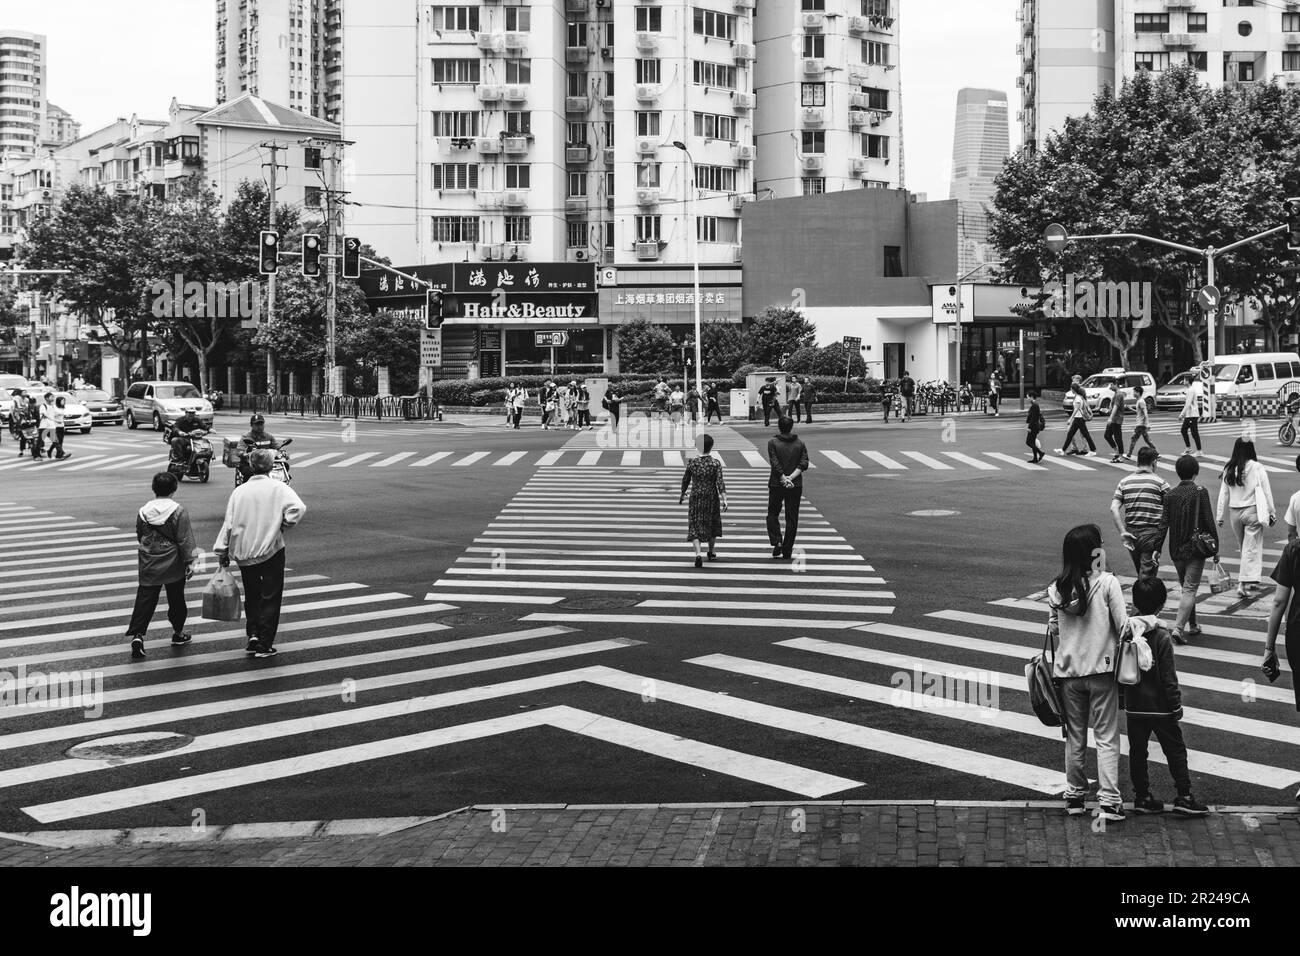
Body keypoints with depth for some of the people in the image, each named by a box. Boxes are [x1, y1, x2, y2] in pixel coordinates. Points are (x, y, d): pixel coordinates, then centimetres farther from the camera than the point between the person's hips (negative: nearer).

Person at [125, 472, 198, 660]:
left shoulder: (142, 512, -1)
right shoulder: (179, 512, -13)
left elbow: (139, 537, 12)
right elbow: (185, 541, -12)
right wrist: (190, 562, -5)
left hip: (148, 567, 2)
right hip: (173, 567, -2)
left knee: (145, 600, 4)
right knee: (176, 600, 14)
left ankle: (137, 634, -11)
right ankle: (178, 634, 26)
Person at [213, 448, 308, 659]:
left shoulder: (239, 491, 1)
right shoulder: (278, 488, -7)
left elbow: (228, 523, 1)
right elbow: (298, 508, -23)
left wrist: (222, 551, 8)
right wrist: (282, 527, -7)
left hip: (243, 552, 3)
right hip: (271, 550, -3)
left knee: (251, 595, 21)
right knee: (270, 598, 6)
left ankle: (252, 634, 9)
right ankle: (264, 645, 5)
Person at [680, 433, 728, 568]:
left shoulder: (692, 463, -5)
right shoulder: (716, 463, -8)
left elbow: (685, 481, 5)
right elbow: (720, 482, -16)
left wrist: (682, 495, 20)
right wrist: (724, 499, -17)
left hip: (696, 498, 0)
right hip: (712, 498, 0)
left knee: (695, 527, 2)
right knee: (712, 524, 21)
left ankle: (698, 554, -19)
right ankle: (711, 552, 36)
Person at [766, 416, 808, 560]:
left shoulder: (773, 442, -4)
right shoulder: (800, 444, 4)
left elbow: (775, 463, -13)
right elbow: (804, 464, -6)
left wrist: (784, 478, -13)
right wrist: (791, 478, -11)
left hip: (776, 484, -2)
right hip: (796, 486, 2)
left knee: (772, 514, 14)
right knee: (792, 518, 8)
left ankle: (777, 542, -4)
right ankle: (787, 551, 9)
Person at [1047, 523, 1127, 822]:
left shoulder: (1056, 589, -1)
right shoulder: (1107, 583, -11)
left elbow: (1053, 630, 6)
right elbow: (1123, 627, -10)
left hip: (1068, 670, 3)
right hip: (1101, 669, -3)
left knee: (1074, 738, 15)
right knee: (1107, 737, 4)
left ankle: (1074, 796, 22)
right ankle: (1108, 801, 1)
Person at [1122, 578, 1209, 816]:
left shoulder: (1126, 632, -2)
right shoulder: (1161, 636, -16)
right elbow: (1169, 677, -14)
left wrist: (1122, 695, 19)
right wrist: (1176, 705, -4)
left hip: (1133, 706, 5)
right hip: (1160, 706, -5)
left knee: (1137, 751, 12)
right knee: (1175, 751, 6)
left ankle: (1141, 796, 17)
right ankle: (1184, 797, 7)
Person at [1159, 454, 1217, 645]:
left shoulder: (1170, 494, 1)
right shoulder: (1201, 493, -8)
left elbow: (1163, 524, -1)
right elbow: (1209, 522, -8)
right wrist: (1215, 547, -1)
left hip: (1176, 549, 4)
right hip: (1196, 548, -4)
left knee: (1186, 587, 20)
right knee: (1190, 589, -4)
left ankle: (1192, 625, 30)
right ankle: (1178, 628, -17)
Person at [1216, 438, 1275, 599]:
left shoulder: (1229, 469, -1)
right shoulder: (1257, 468, -11)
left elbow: (1223, 494, 4)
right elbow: (1266, 492, -5)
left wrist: (1219, 516, 12)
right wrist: (1272, 513, 4)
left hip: (1234, 513, 4)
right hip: (1253, 511, -4)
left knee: (1244, 548, 17)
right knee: (1252, 549, -1)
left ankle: (1243, 584, 20)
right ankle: (1247, 584, -7)